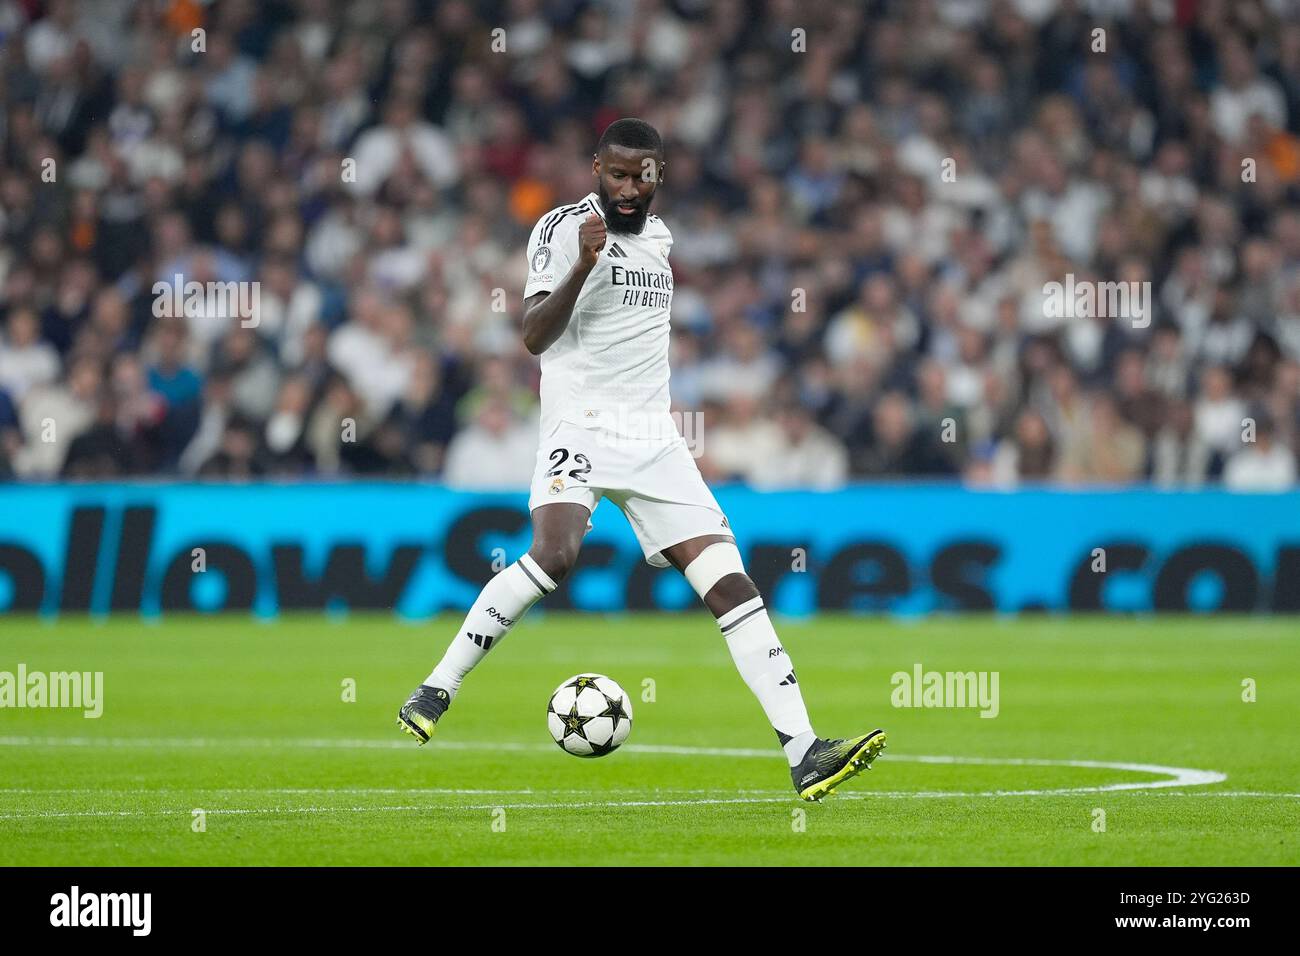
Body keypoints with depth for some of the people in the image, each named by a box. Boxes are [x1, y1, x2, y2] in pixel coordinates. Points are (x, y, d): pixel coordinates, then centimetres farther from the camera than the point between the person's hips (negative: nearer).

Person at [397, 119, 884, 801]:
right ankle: (434, 692, -16)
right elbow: (534, 337, -14)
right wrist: (583, 264, -26)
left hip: (653, 438, 6)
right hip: (581, 429, -6)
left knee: (729, 584, -7)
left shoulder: (658, 234, 18)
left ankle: (805, 757, -13)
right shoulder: (562, 228, -4)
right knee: (555, 555, -32)